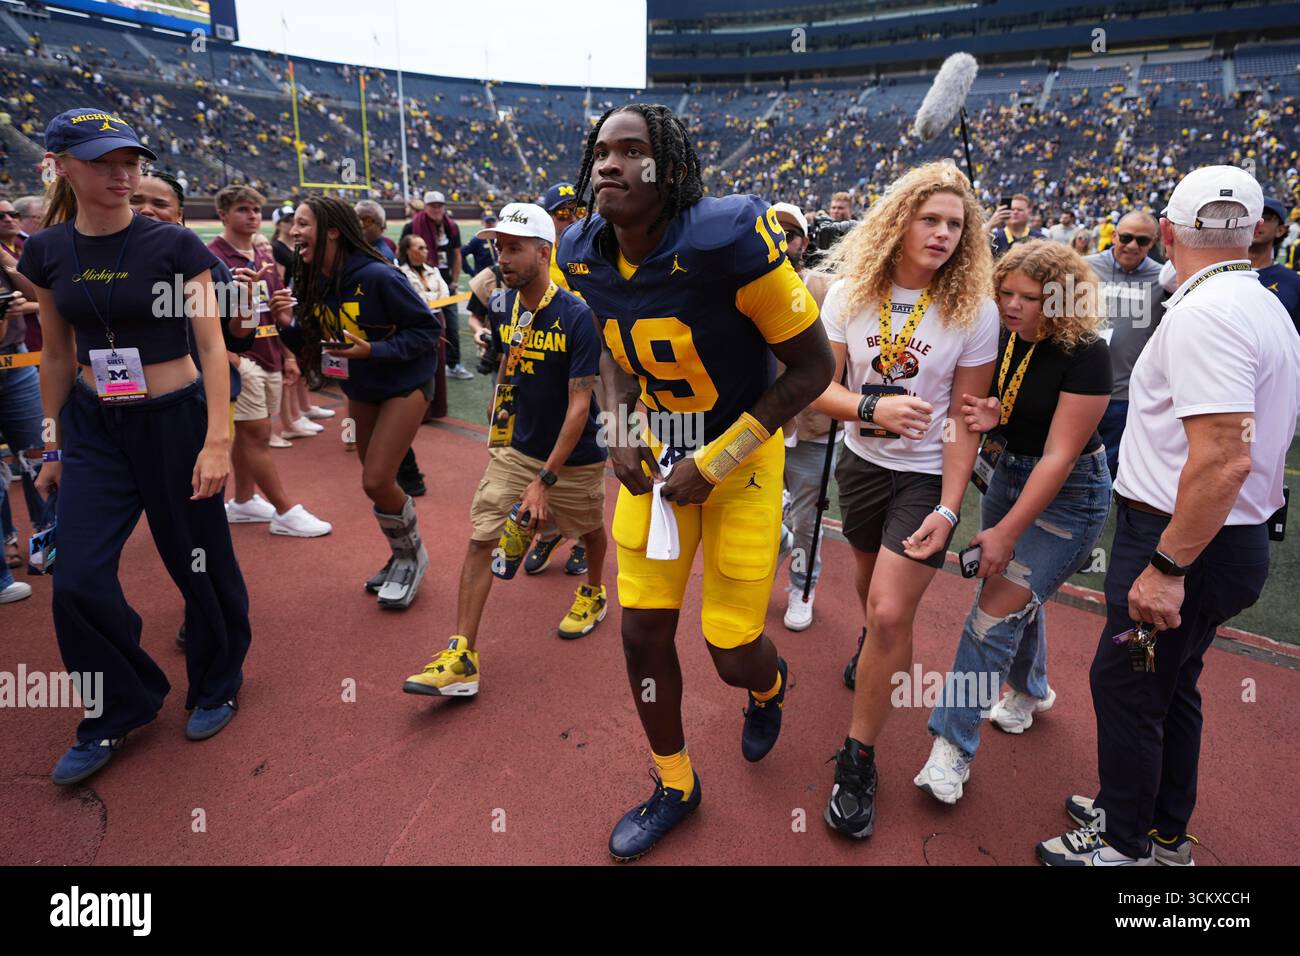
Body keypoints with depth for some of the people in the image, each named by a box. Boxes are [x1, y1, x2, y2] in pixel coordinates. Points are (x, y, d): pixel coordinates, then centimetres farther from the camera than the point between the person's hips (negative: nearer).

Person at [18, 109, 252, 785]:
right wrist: (55, 447, 13)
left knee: (199, 563, 8)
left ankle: (216, 687, 32)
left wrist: (218, 441, -20)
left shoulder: (175, 246, -9)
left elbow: (212, 347, -11)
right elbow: (57, 355, 11)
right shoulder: (47, 252, 3)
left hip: (174, 418, -4)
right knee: (79, 581, 0)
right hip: (93, 427, 4)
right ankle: (121, 709, 23)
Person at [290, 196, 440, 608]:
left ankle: (412, 555, 14)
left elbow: (428, 328, -20)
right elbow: (314, 339, 5)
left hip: (405, 385, -7)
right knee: (377, 482, 12)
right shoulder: (313, 282, -3)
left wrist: (373, 350, -28)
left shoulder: (376, 276, -24)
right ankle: (402, 556, 32)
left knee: (376, 481, -11)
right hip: (360, 389, 7)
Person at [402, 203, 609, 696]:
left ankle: (593, 593, 51)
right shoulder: (504, 307, -3)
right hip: (517, 448, 5)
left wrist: (545, 478, -25)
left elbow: (579, 404, -23)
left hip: (574, 457, -4)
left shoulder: (576, 316, -21)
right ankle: (462, 659, 0)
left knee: (589, 528, 19)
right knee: (480, 539, -5)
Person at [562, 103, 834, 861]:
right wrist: (619, 433, -7)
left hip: (740, 459, -5)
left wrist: (713, 463, -19)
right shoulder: (587, 257, -6)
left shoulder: (727, 242, -25)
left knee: (733, 654, 2)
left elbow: (813, 366, -18)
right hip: (656, 458, 5)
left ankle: (770, 686, 45)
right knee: (644, 632, 7)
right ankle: (675, 784, 34)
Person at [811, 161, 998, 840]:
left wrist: (948, 510, -17)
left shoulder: (974, 310, -13)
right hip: (861, 462, 4)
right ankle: (875, 645, 61)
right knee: (872, 585, 23)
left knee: (890, 614, -12)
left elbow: (964, 420, -11)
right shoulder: (850, 292, -6)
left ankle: (858, 759, 7)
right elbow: (818, 385, -7)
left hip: (928, 475, -3)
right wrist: (873, 408, -27)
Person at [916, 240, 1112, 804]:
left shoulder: (1084, 356, -23)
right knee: (1020, 593, 21)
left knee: (999, 607, -12)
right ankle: (1031, 691, 47)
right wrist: (986, 417, -20)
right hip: (1008, 474, 7)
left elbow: (1060, 456, -26)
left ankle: (953, 746, -4)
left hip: (1067, 493, -7)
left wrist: (1005, 532, -27)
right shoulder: (1004, 340, -4)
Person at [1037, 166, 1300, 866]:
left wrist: (1167, 566, -25)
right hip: (1237, 540, 10)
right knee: (1170, 683, 20)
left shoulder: (1202, 314, -21)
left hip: (1188, 544, -10)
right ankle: (1165, 831, 37)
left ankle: (1123, 846, 21)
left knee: (1125, 684, 4)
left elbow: (1224, 457, -29)